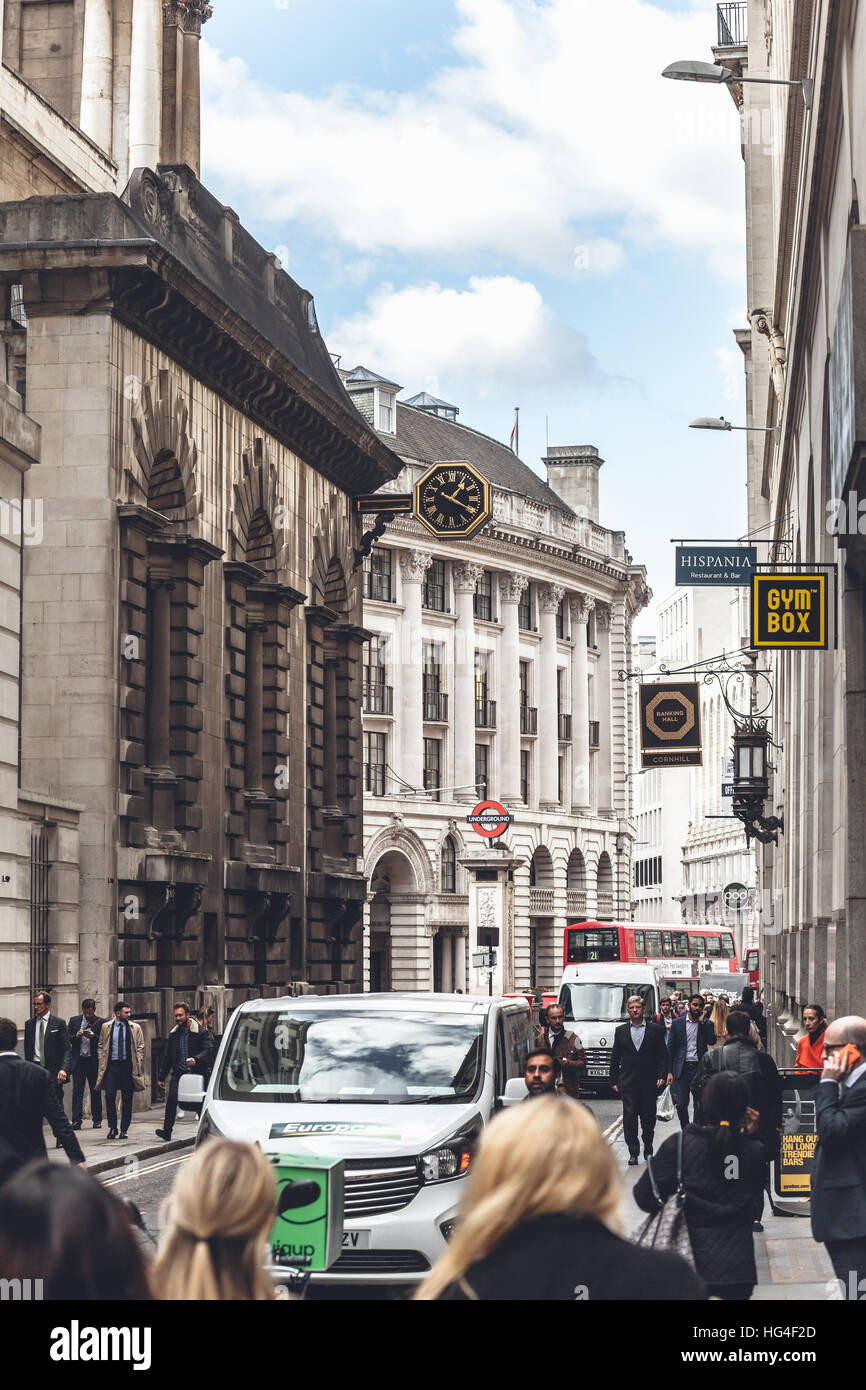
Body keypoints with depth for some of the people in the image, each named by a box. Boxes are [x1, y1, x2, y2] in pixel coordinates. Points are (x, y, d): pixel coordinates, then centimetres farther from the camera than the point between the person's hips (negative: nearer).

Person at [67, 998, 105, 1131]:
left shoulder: (101, 1022, 2)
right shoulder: (74, 1020, 9)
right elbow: (67, 1039, 7)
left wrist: (94, 1037, -18)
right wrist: (76, 1036, -12)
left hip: (94, 1061, -1)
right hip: (78, 1060, 1)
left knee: (95, 1091, 5)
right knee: (77, 1090, -4)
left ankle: (97, 1120, 13)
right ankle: (76, 1120, -7)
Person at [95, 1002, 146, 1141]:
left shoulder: (135, 1028, 7)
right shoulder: (106, 1027, 8)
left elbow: (140, 1048, 7)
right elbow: (101, 1047, 11)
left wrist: (138, 1067, -2)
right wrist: (102, 1065, 2)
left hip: (128, 1066, 0)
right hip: (112, 1065, 0)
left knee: (127, 1099, 2)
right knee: (110, 1096, -10)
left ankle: (124, 1129, 10)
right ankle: (112, 1127, 1)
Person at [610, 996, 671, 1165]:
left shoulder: (655, 1030, 5)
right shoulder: (621, 1031, 9)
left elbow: (663, 1055, 4)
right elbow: (614, 1058, 10)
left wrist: (662, 1075, -7)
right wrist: (614, 1081, 4)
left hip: (649, 1083, -1)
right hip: (628, 1084, 1)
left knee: (648, 1118, 4)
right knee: (629, 1118, -4)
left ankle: (648, 1150, 18)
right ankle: (633, 1153, 0)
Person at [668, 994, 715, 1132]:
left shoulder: (706, 1024, 6)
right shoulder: (677, 1023, 6)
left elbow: (712, 1041, -11)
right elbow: (671, 1048, 6)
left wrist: (702, 1021, -10)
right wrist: (670, 1071, 1)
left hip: (699, 1068, 0)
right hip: (682, 1068, 0)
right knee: (681, 1105, -1)